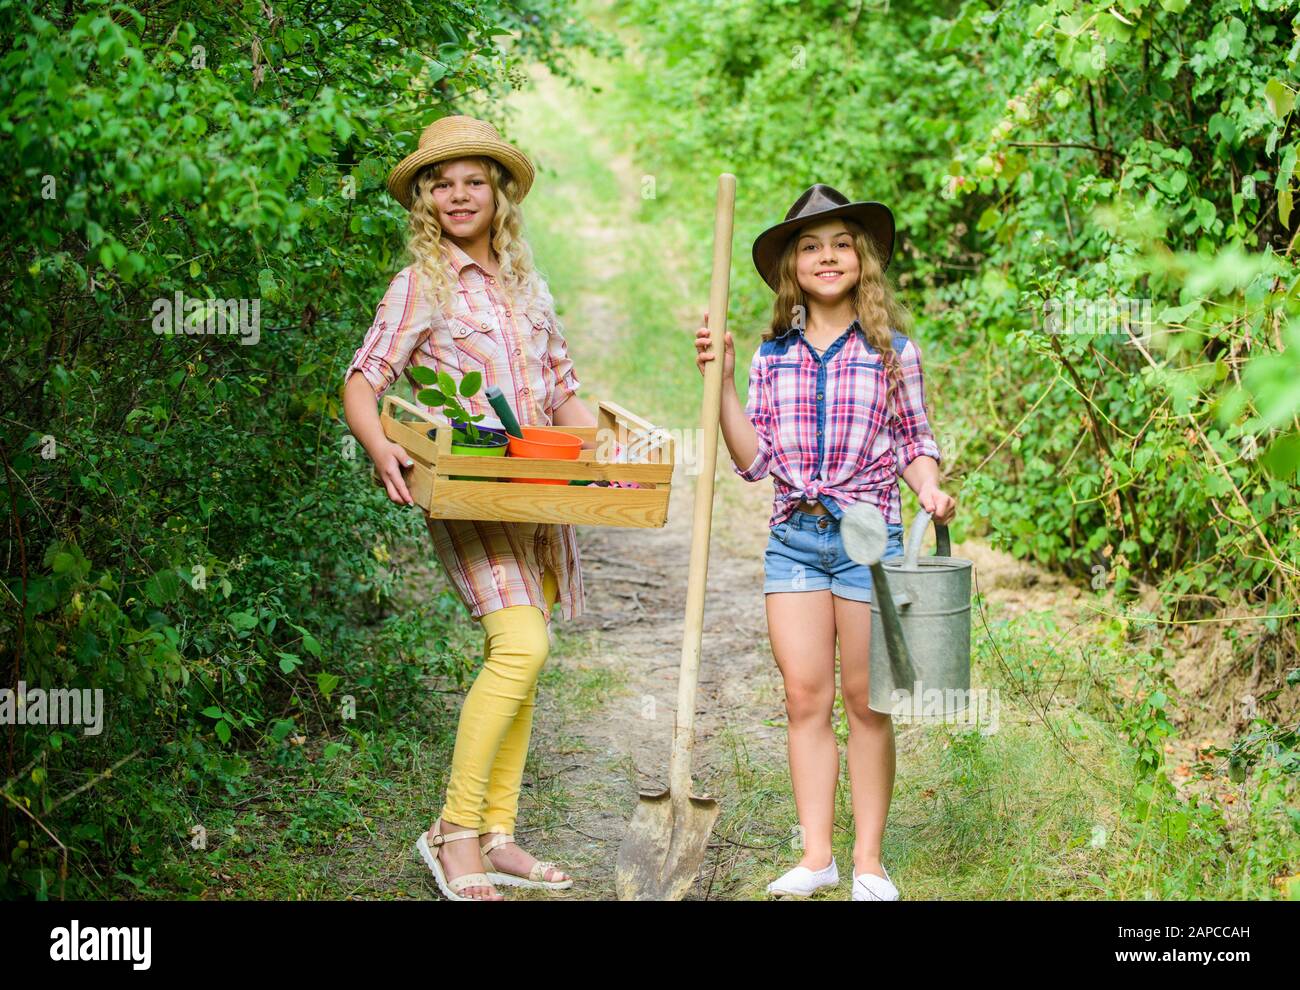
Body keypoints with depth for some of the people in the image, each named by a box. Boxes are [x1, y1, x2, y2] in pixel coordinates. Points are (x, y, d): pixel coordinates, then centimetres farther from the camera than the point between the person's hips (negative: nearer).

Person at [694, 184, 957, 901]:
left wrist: (931, 493, -11)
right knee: (805, 696, 2)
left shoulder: (893, 351, 2)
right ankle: (816, 856, 10)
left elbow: (914, 443, 8)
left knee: (864, 700, 3)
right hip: (792, 537, 3)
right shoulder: (772, 355, 8)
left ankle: (868, 859, 11)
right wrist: (722, 380, -1)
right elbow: (753, 459, 6)